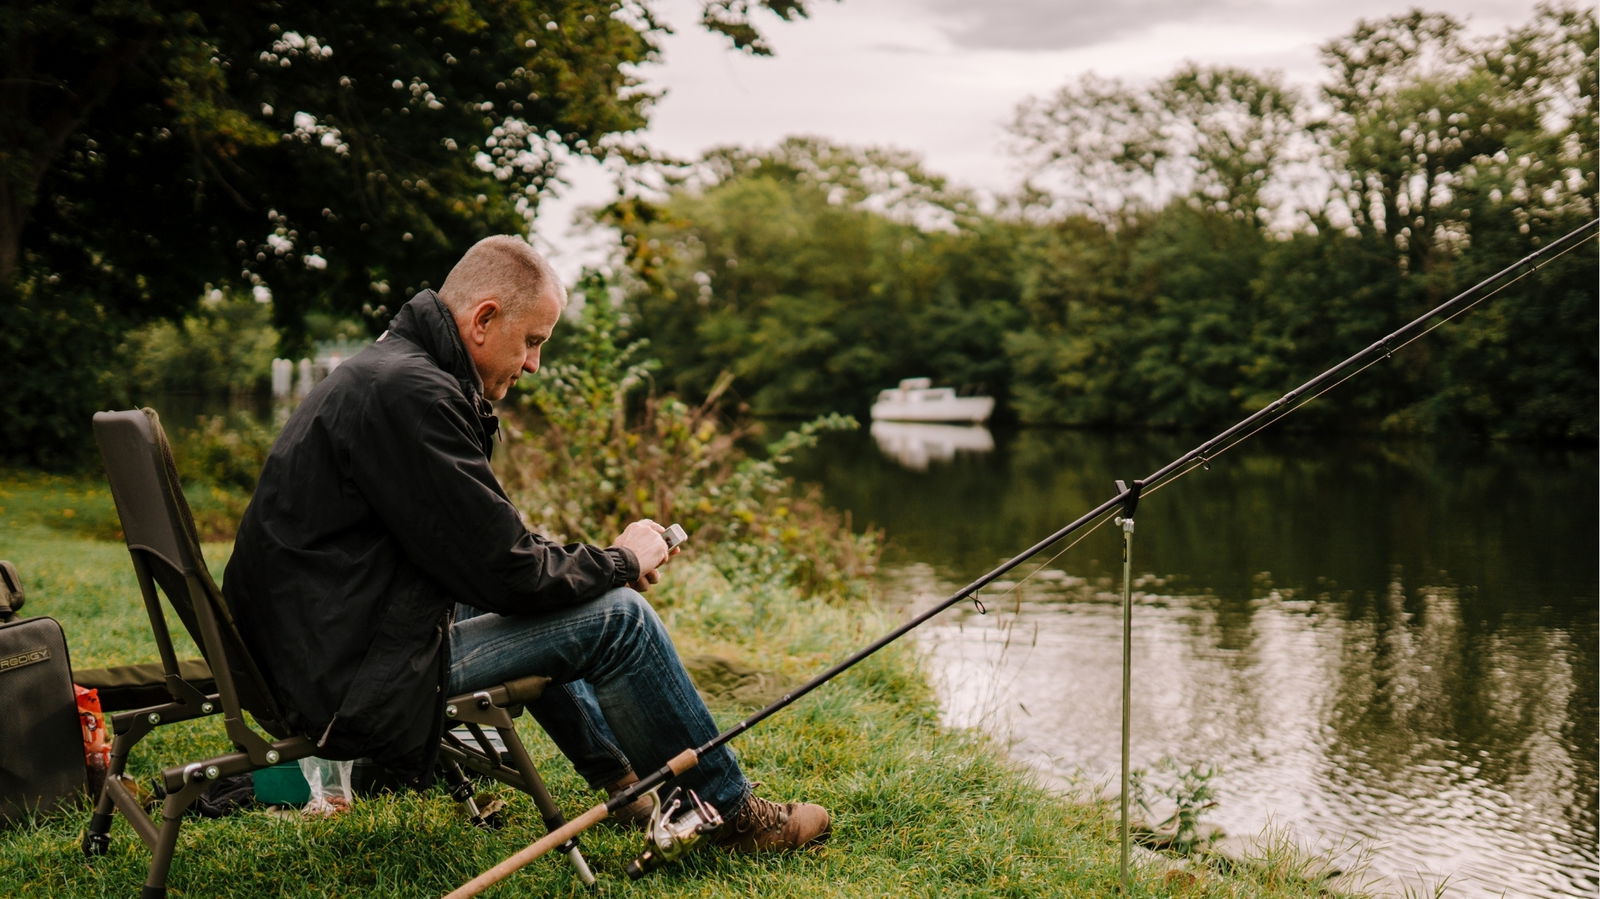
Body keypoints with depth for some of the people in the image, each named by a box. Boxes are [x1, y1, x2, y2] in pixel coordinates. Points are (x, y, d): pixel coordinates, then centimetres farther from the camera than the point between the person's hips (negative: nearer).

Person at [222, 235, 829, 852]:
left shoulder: (387, 372, 12)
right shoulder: (409, 392, -21)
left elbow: (487, 546, 18)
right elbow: (503, 571, -20)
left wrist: (603, 562, 7)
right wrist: (621, 560, -3)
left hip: (314, 650, 11)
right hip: (354, 681, -11)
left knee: (531, 611, 30)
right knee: (616, 616, -9)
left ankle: (622, 780, 38)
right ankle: (735, 813, 6)